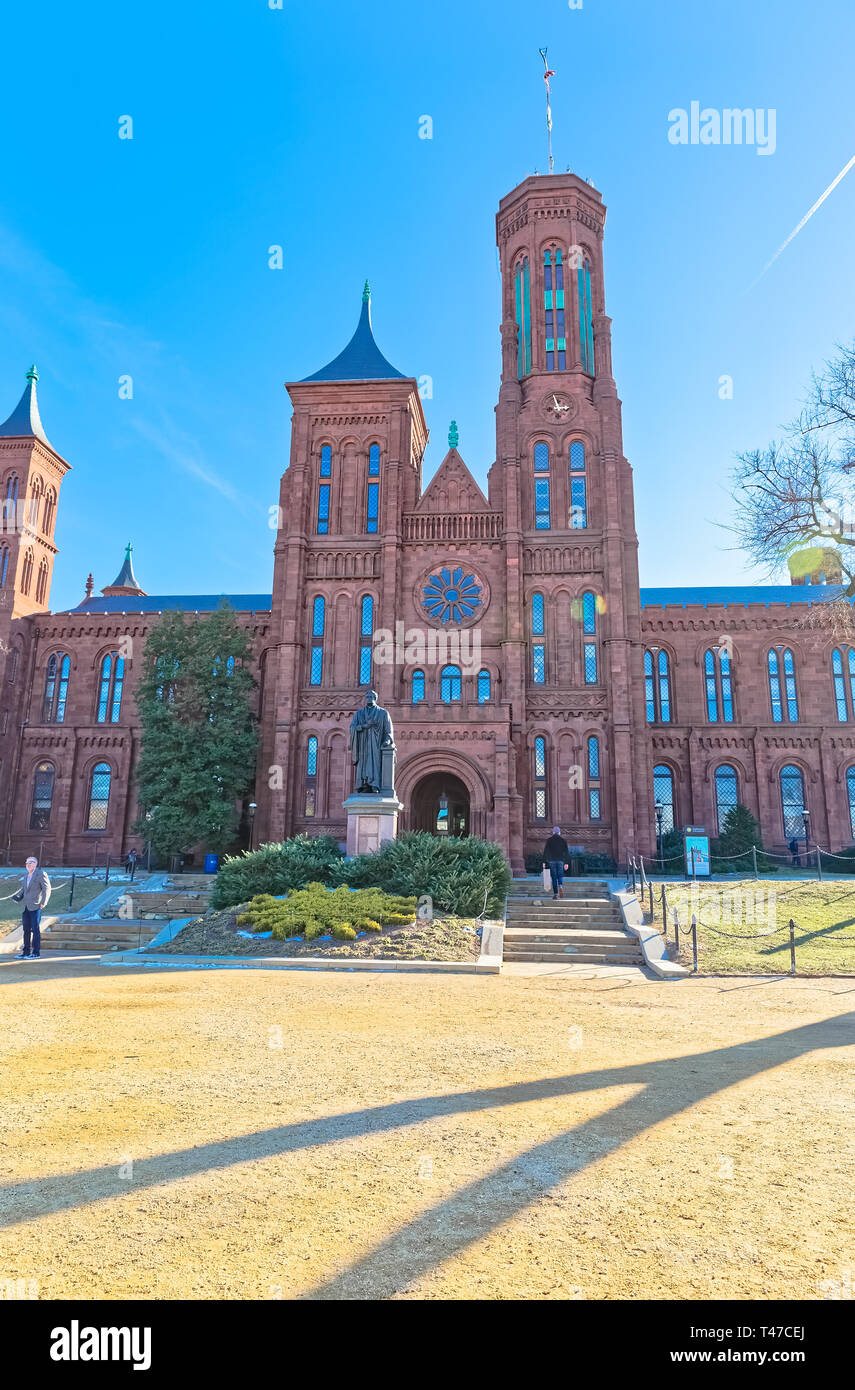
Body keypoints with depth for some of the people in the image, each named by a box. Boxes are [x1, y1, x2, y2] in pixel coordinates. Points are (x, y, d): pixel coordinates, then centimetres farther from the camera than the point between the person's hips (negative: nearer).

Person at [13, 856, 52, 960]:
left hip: (35, 906, -7)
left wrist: (43, 903, -15)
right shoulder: (26, 875, 18)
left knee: (36, 929, -5)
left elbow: (47, 889, -8)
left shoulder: (41, 874, -5)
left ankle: (36, 953, -1)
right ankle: (26, 952, 16)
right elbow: (23, 890, 24)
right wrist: (18, 897, 4)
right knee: (26, 929, 9)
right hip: (25, 907, 7)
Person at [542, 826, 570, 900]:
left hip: (551, 861, 0)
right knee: (560, 876, 8)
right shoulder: (563, 840, 6)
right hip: (560, 860, 0)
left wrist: (544, 862, 2)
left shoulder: (549, 840, 4)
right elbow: (566, 852, 3)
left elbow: (545, 851, 0)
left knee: (554, 877, 4)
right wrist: (567, 863, 5)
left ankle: (555, 894, 0)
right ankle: (560, 886, -24)